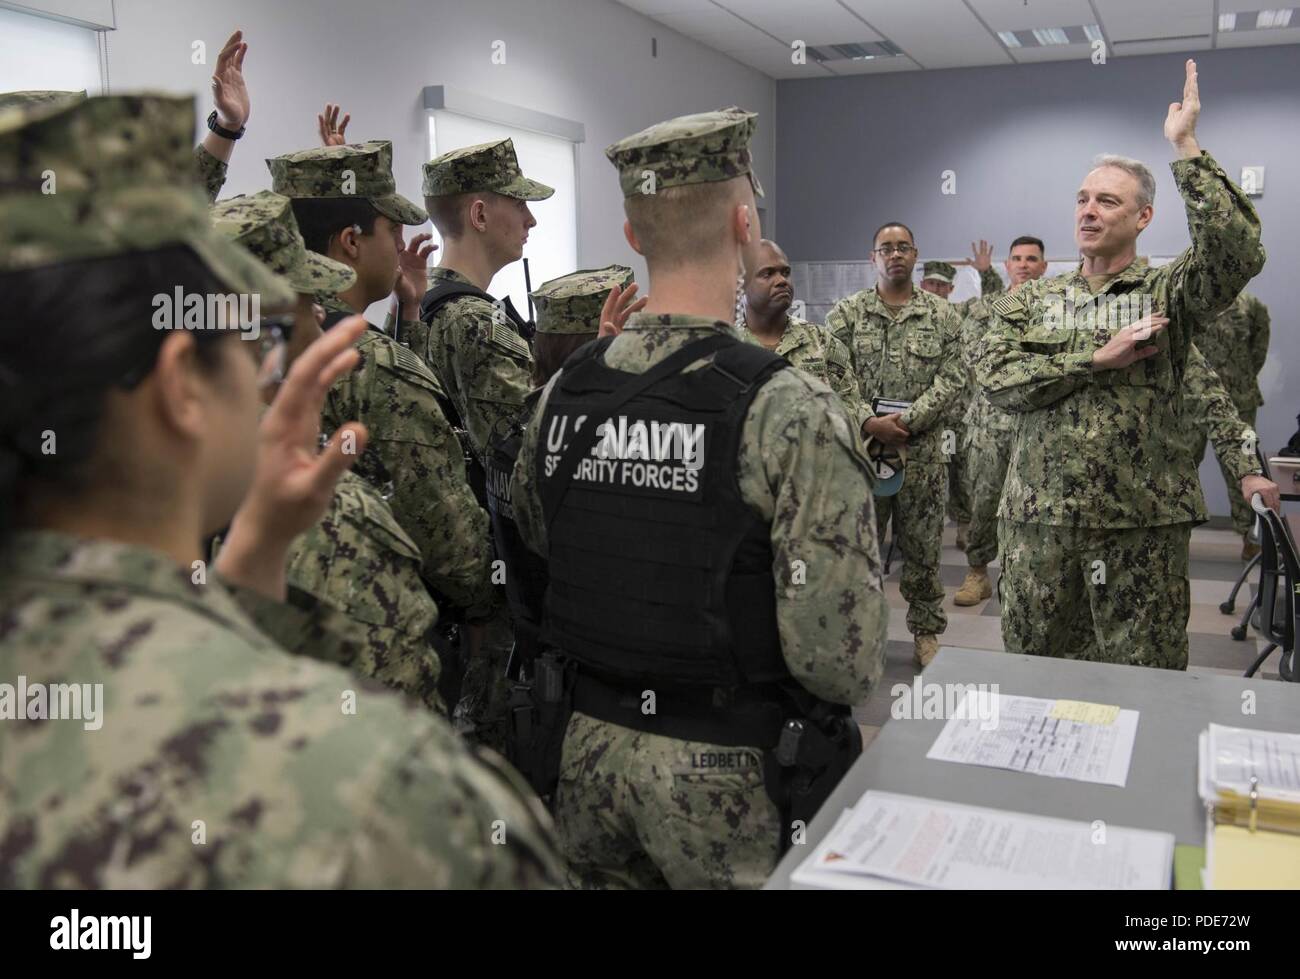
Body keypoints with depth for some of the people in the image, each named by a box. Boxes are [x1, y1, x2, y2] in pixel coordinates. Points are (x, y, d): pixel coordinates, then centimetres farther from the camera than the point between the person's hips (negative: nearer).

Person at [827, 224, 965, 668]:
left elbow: (951, 378, -1)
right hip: (861, 445, 0)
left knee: (923, 545, 7)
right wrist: (869, 423, -15)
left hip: (924, 448, 0)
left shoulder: (942, 314, 6)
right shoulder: (846, 313, 4)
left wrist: (907, 420, -13)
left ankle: (926, 630, 20)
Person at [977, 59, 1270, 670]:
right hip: (1037, 519, 2)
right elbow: (995, 375, -7)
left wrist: (1186, 149, -16)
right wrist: (1099, 357, -15)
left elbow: (1237, 252, -17)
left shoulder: (1167, 294, 3)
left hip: (1143, 524, -2)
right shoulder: (1029, 300, 9)